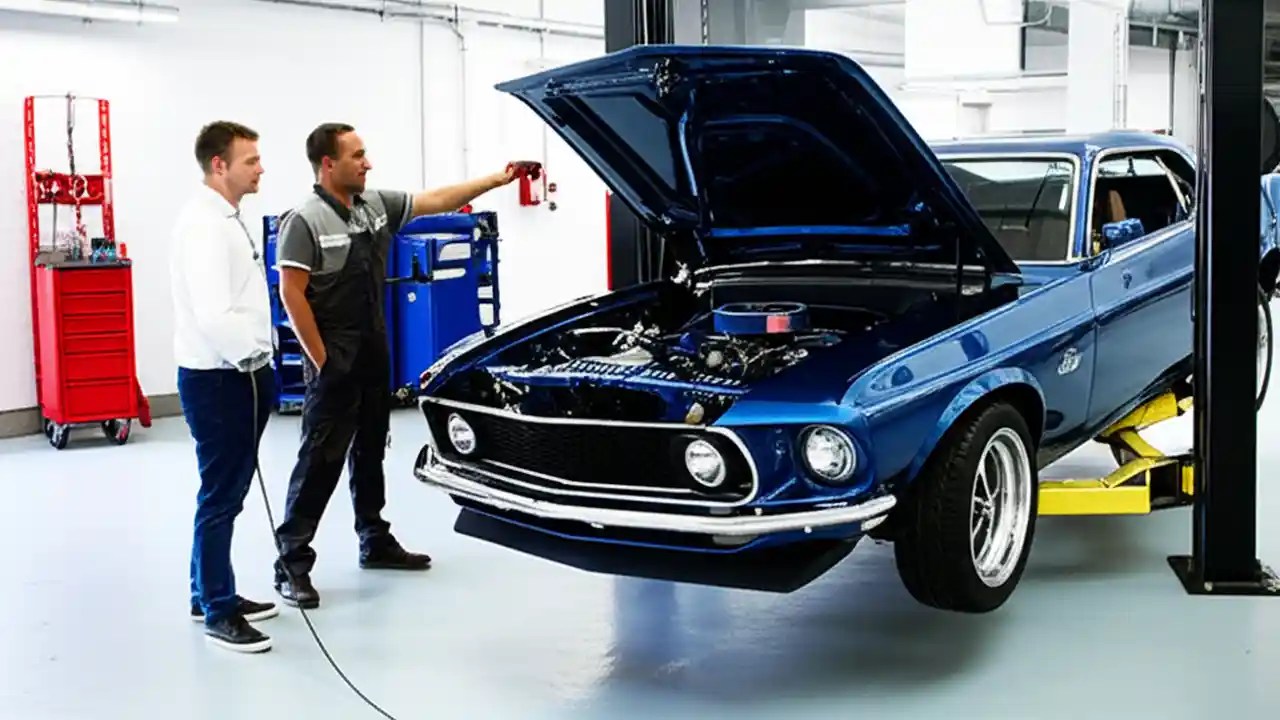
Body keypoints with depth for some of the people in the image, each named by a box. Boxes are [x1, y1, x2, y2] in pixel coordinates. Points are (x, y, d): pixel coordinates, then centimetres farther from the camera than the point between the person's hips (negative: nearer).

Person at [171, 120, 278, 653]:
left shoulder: (227, 219, 14)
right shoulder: (203, 224, -19)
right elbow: (214, 316, -27)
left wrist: (258, 363, 13)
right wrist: (252, 356, -14)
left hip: (237, 374, 10)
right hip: (216, 379, -10)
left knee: (227, 493, 17)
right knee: (221, 497, -2)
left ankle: (210, 595, 28)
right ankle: (218, 613, 7)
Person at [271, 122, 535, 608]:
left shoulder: (377, 204, 6)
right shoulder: (304, 221, -15)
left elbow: (436, 201, 10)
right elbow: (292, 294, -18)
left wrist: (499, 179, 7)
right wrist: (320, 360, -18)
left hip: (374, 354, 8)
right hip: (334, 363, -8)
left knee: (370, 451, 17)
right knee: (320, 461, -6)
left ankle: (375, 542, 31)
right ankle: (292, 564, -1)